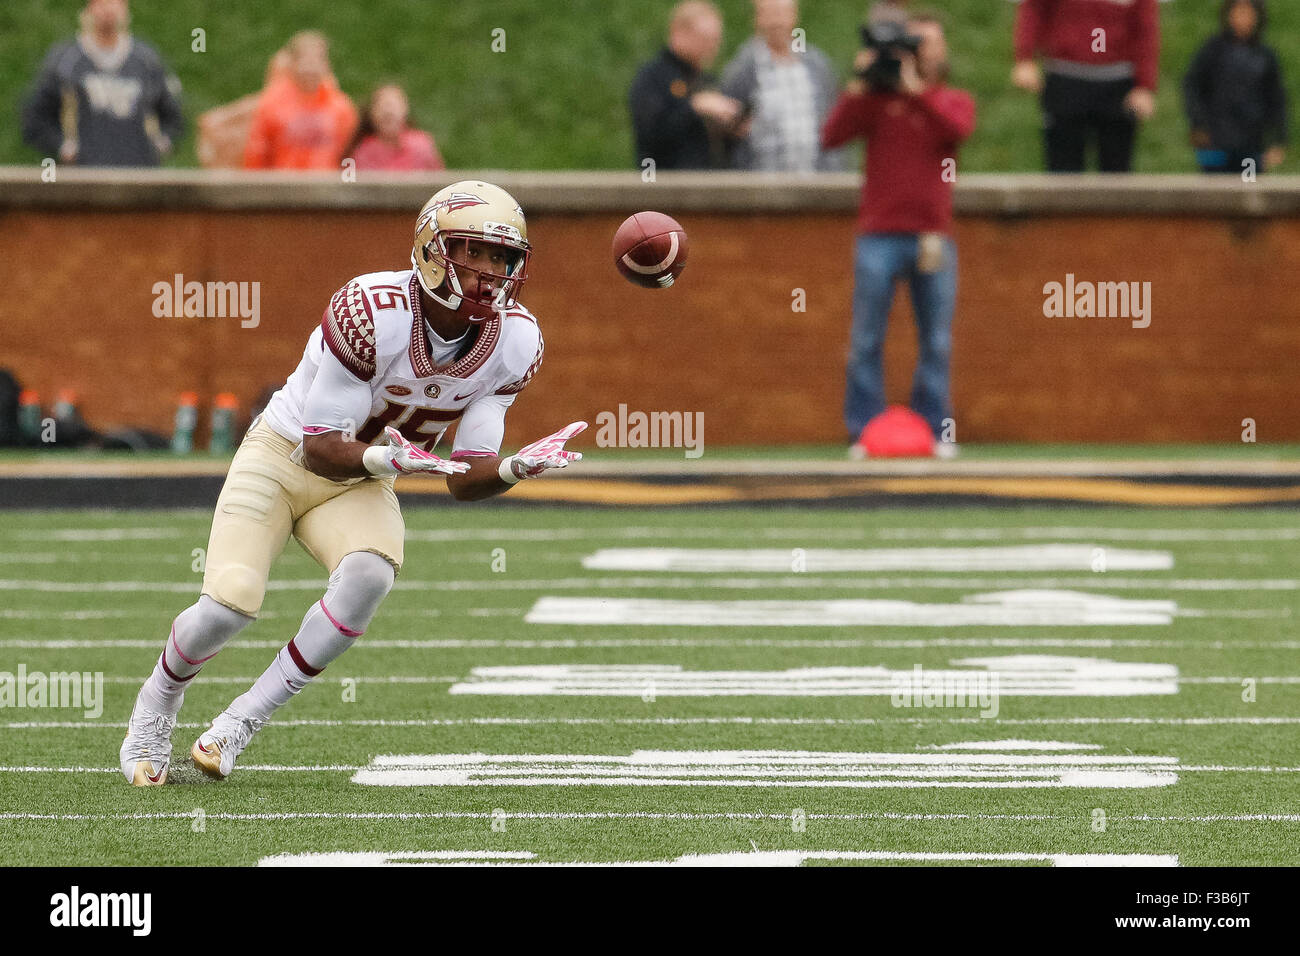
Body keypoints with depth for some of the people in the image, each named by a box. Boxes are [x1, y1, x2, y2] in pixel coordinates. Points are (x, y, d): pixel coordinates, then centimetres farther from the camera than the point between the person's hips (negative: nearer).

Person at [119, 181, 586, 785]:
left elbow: (464, 481, -9)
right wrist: (384, 459, -44)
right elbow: (321, 448, -25)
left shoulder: (513, 343, -13)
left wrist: (514, 470, -30)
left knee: (369, 574, -30)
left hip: (357, 485, 4)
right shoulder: (372, 312, -30)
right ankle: (155, 710, 13)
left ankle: (243, 721, -12)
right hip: (281, 458, -4)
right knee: (230, 604, -22)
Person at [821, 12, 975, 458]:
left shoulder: (954, 101, 11)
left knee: (937, 342, 4)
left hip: (932, 236, 1)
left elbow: (958, 129, -13)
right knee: (866, 341, -2)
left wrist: (916, 89, -15)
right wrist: (859, 85, -11)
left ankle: (934, 431, 11)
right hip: (879, 237, -1)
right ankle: (864, 433, 1)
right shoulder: (878, 98, 7)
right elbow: (832, 136, -6)